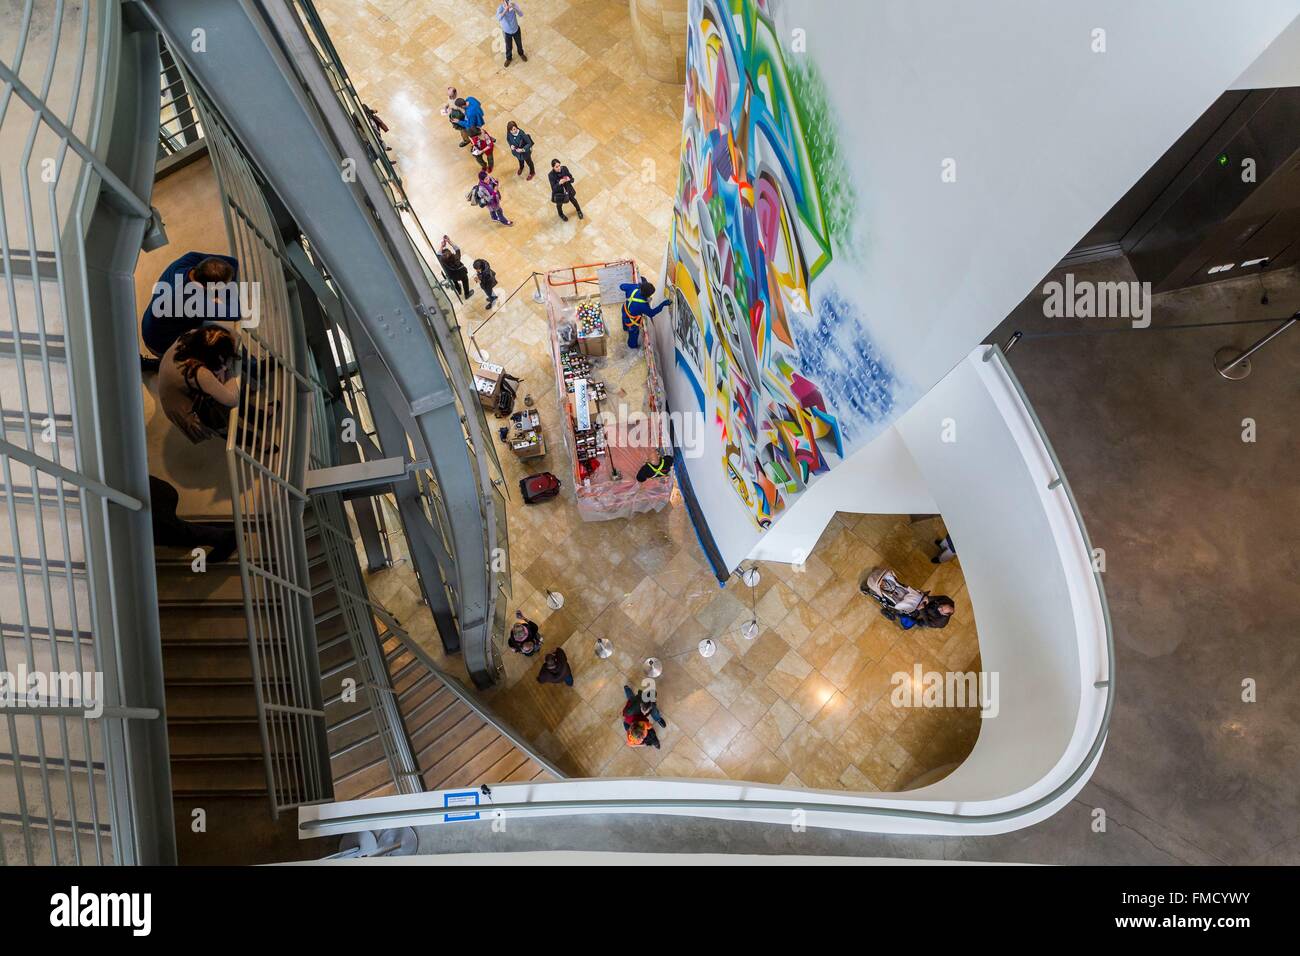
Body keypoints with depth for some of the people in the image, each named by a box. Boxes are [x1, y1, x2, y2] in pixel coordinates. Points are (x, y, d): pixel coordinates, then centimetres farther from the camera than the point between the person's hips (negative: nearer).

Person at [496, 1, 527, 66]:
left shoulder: (514, 5, -22)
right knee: (508, 46, 20)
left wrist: (514, 8, -50)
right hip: (507, 32, -2)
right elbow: (499, 19, -45)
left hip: (516, 30, 2)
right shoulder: (500, 8, -29)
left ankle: (521, 54, 57)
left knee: (519, 44, 26)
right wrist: (505, 10, -58)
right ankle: (508, 58, 49)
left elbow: (521, 14, -32)